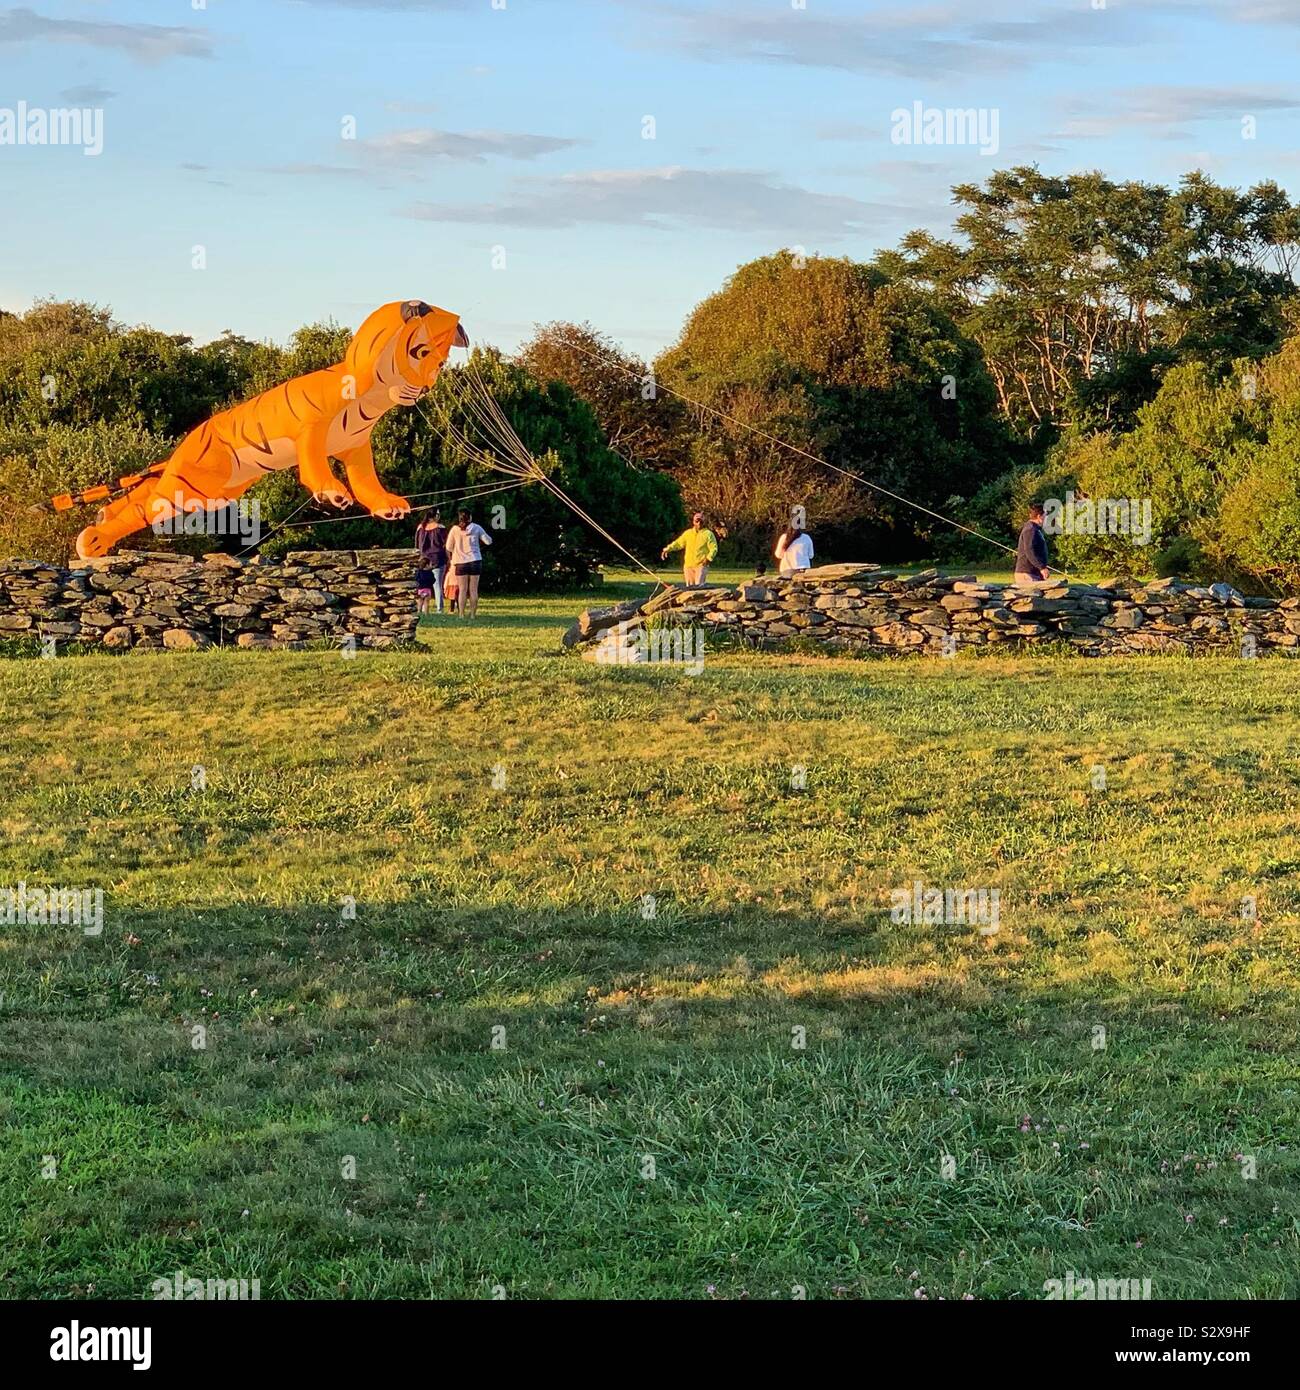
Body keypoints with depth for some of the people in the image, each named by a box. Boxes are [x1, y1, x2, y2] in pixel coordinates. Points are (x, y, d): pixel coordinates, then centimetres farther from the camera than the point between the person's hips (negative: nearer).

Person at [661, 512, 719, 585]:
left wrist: (708, 558, -20)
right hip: (688, 565, 5)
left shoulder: (708, 534, 0)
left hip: (701, 565, -5)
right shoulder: (688, 533, 13)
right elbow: (678, 543, 17)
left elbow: (714, 548, -3)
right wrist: (668, 549, 2)